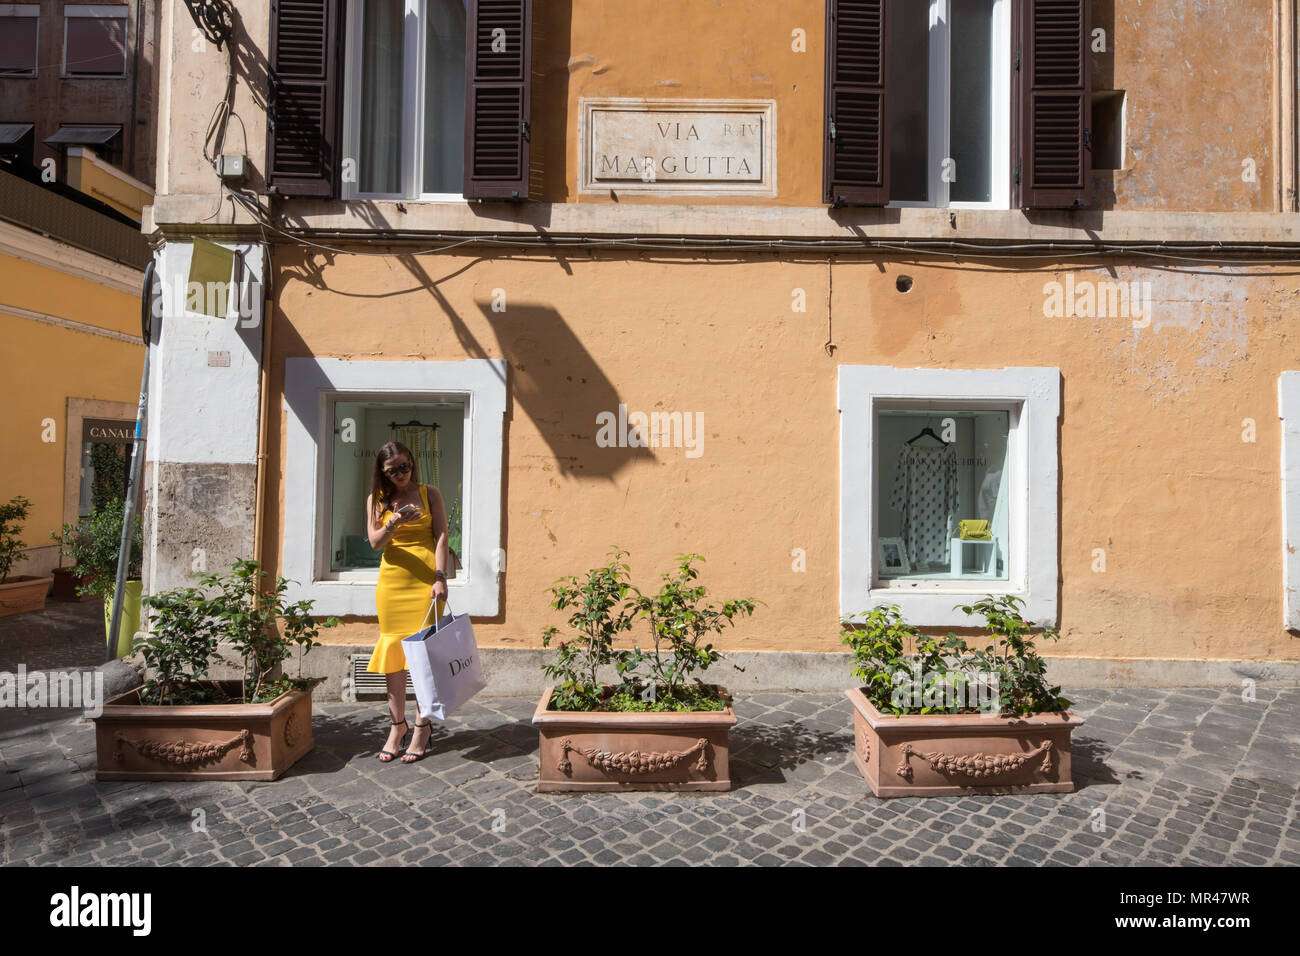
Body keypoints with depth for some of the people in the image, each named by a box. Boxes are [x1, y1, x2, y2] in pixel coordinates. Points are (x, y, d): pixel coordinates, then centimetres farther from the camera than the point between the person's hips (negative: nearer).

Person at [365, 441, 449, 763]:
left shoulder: (429, 494, 4)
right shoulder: (376, 499, 9)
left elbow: (441, 536, -2)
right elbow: (375, 542, 0)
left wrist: (440, 577, -12)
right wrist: (394, 523, -21)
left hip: (425, 578, -2)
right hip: (392, 580, 3)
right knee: (393, 650, 6)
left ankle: (422, 727, 6)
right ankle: (397, 724, 18)